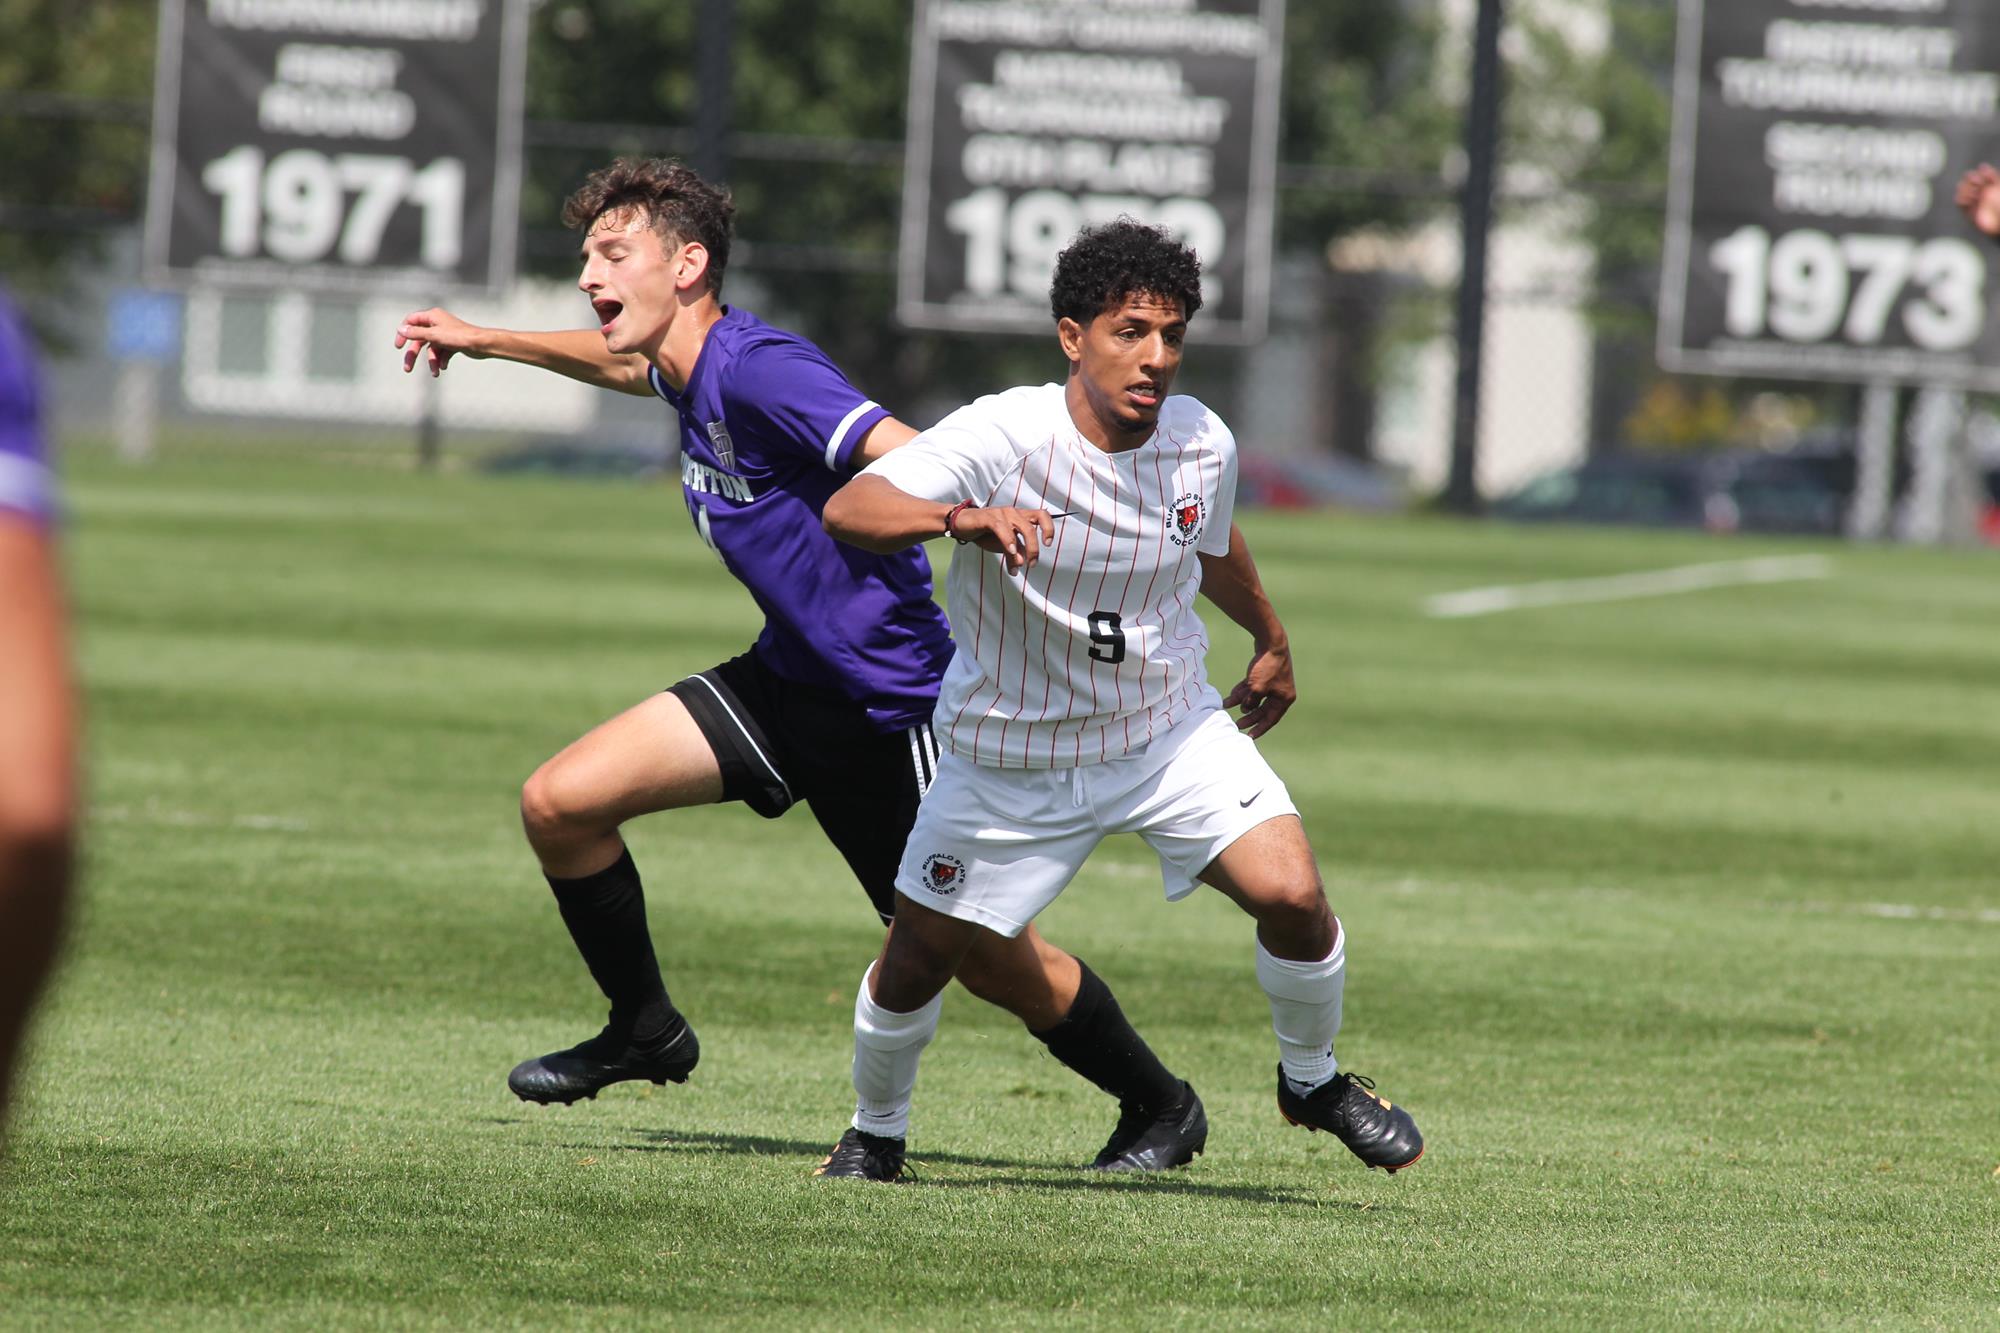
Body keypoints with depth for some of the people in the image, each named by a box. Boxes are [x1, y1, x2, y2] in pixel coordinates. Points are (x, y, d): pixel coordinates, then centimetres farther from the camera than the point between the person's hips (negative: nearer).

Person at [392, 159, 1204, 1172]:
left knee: (993, 963, 0)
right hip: (789, 680, 8)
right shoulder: (691, 369, 4)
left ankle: (1159, 1108, 24)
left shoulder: (756, 369, -24)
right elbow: (628, 363, 31)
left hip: (892, 698, -8)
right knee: (560, 802, -1)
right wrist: (485, 342, 40)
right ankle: (643, 1032, 19)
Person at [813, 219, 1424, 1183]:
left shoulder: (1204, 445, -12)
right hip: (1012, 758, -2)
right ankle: (876, 1131, 36)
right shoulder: (1004, 437, -27)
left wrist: (1271, 641, 30)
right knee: (916, 962, 5)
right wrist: (960, 517, -60)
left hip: (1174, 734, 2)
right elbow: (849, 511, -41)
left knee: (1293, 896, -15)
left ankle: (1312, 1079, 14)